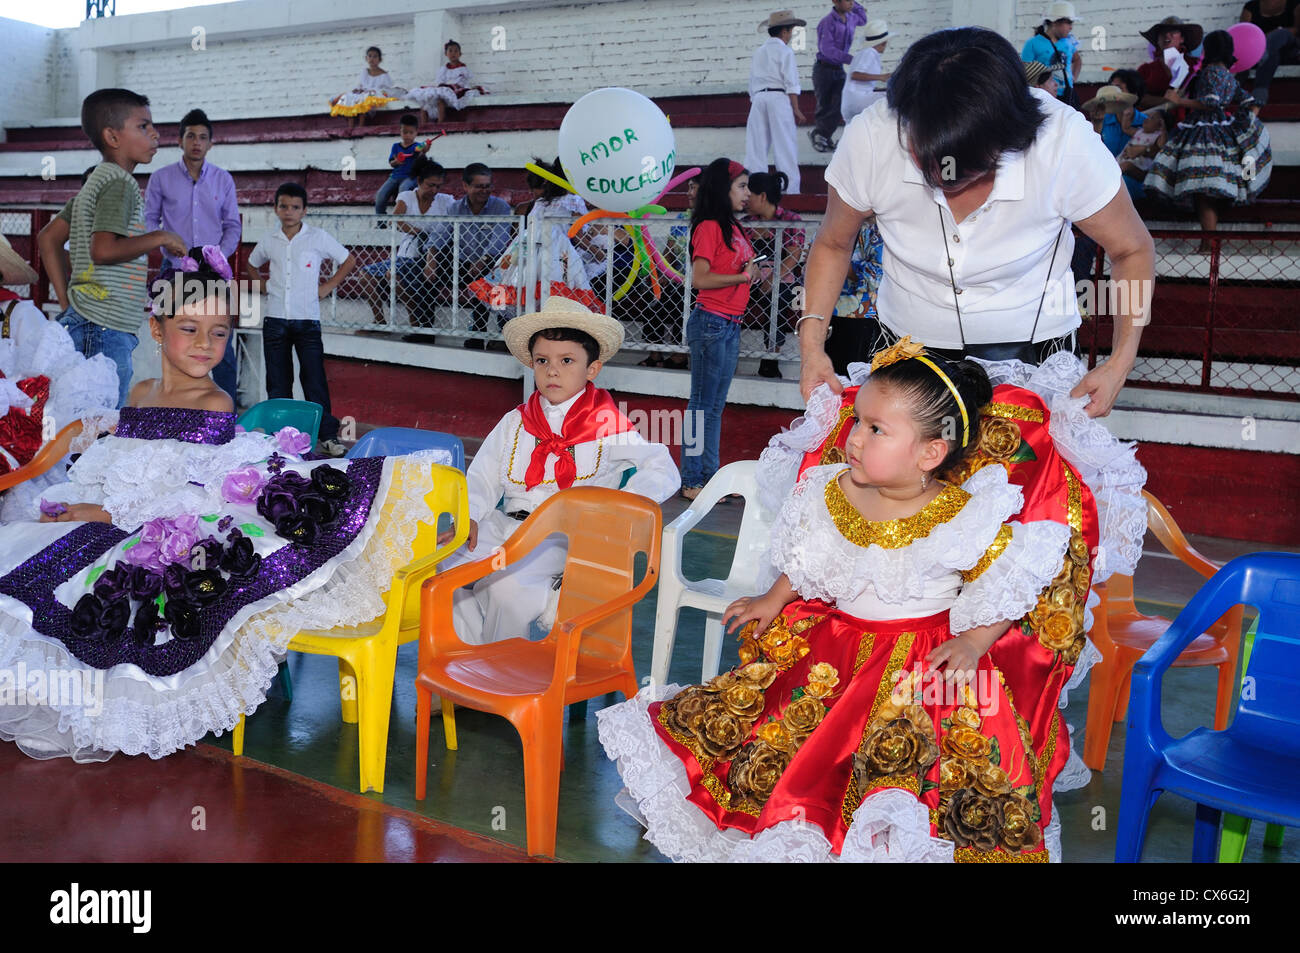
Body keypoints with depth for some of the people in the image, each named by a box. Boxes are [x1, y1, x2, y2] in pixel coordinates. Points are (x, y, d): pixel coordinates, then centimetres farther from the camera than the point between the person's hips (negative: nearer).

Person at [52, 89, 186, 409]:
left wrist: (66, 300, 17)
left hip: (80, 320, 10)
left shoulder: (96, 181, 19)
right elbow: (103, 249, -23)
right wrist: (161, 238, -10)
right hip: (104, 330, -10)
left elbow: (49, 238, 20)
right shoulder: (120, 183, -10)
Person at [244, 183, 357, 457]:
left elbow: (348, 261, 7)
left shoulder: (318, 238, -3)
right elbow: (251, 264, 26)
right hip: (275, 320, 3)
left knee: (314, 379, -6)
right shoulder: (269, 241, 7)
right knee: (277, 381, 7)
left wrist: (328, 286, 0)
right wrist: (262, 285, 10)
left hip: (307, 320, -3)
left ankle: (328, 435, 0)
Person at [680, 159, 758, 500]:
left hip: (731, 325, 9)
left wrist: (754, 272, 4)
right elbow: (699, 278, -19)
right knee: (702, 405, -4)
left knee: (715, 407, 12)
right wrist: (742, 276, -16)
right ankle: (692, 481, 2)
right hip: (711, 322, -9)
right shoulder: (710, 227, -10)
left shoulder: (733, 228, 16)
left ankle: (710, 476, 19)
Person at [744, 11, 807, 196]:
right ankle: (791, 189, -6)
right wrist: (796, 109, -6)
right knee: (785, 146, -4)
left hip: (758, 99, 5)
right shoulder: (785, 52, 0)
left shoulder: (758, 53, 18)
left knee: (756, 147, 3)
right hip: (779, 97, -5)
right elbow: (791, 83, -7)